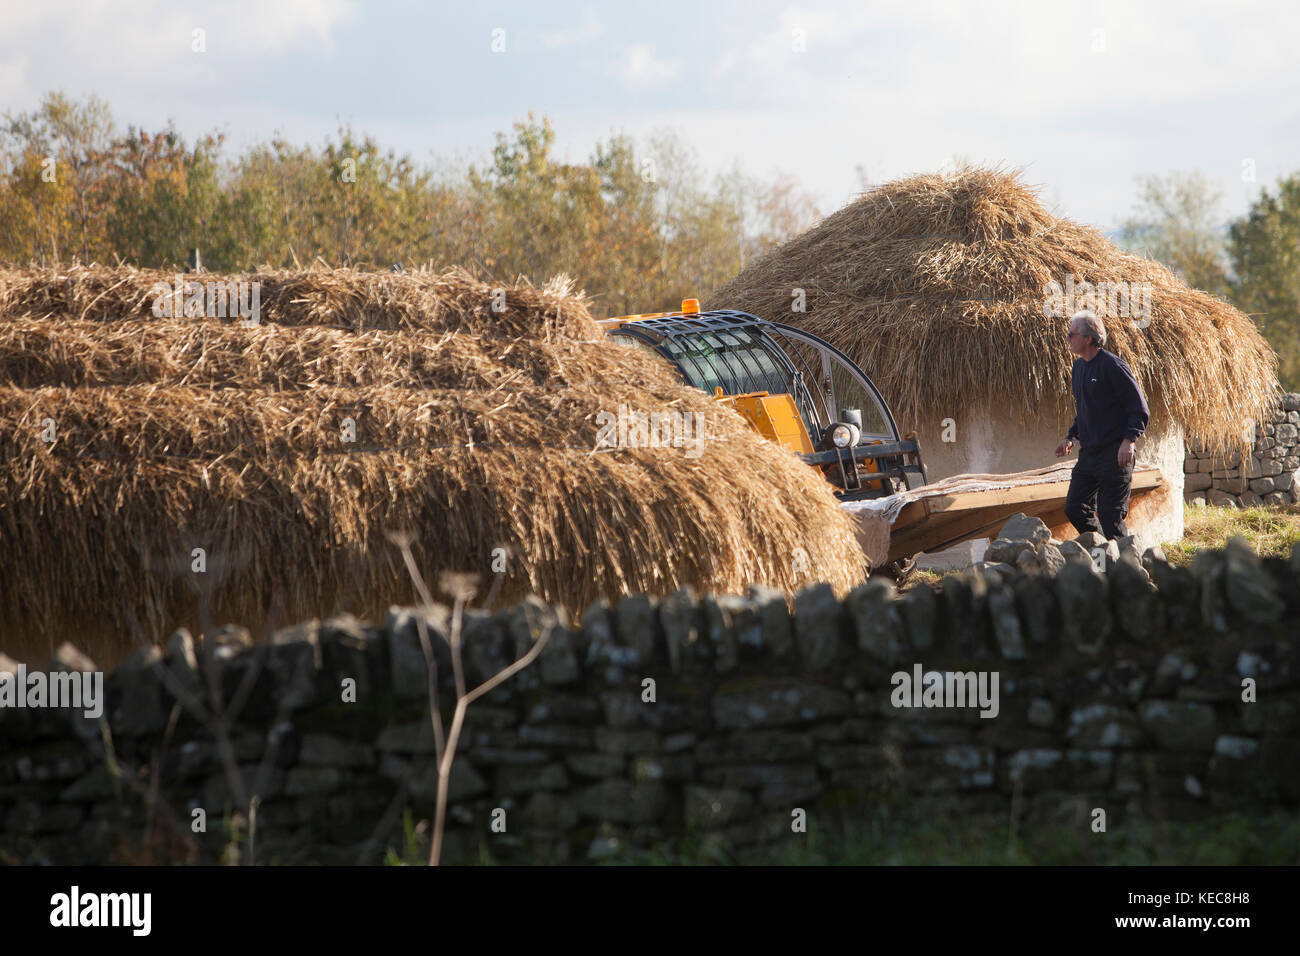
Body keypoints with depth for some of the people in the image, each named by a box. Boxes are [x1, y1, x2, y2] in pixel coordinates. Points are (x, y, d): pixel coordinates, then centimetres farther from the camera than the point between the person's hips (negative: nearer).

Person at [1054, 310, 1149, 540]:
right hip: (1088, 453, 9)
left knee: (1110, 515, -6)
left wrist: (1128, 440, -21)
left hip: (1114, 454, -9)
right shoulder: (1079, 367, 14)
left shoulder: (1112, 366, -12)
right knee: (1075, 509, 6)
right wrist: (1071, 438, 15)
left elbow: (1139, 407, -12)